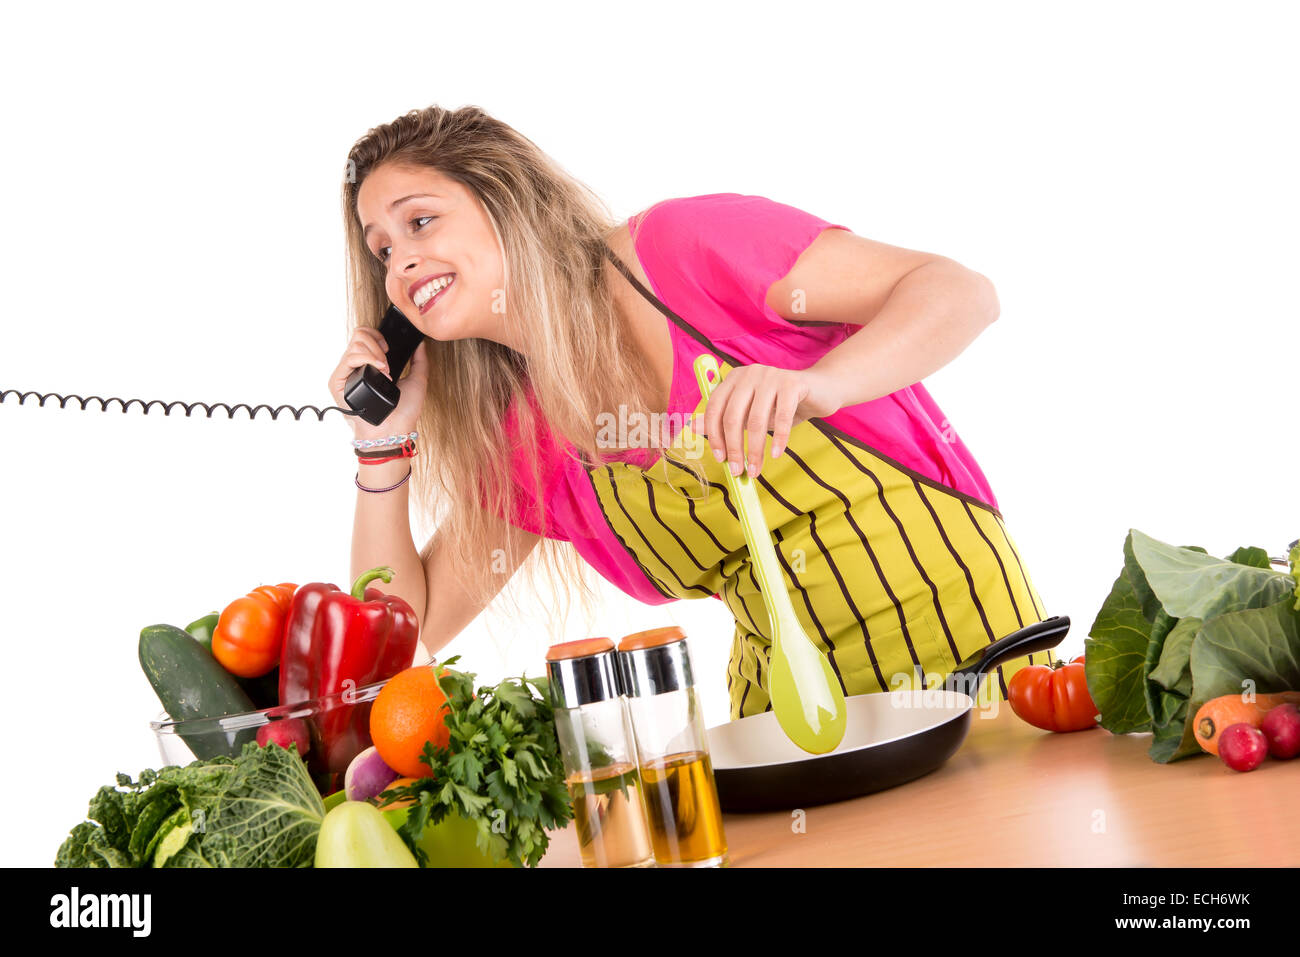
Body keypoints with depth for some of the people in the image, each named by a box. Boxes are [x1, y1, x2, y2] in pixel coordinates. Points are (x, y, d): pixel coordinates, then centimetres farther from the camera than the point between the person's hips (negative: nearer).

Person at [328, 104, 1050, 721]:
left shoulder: (685, 247, -14)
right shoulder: (519, 442, 3)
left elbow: (963, 291, -14)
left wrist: (821, 383, -33)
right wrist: (384, 448, -3)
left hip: (950, 613, -5)